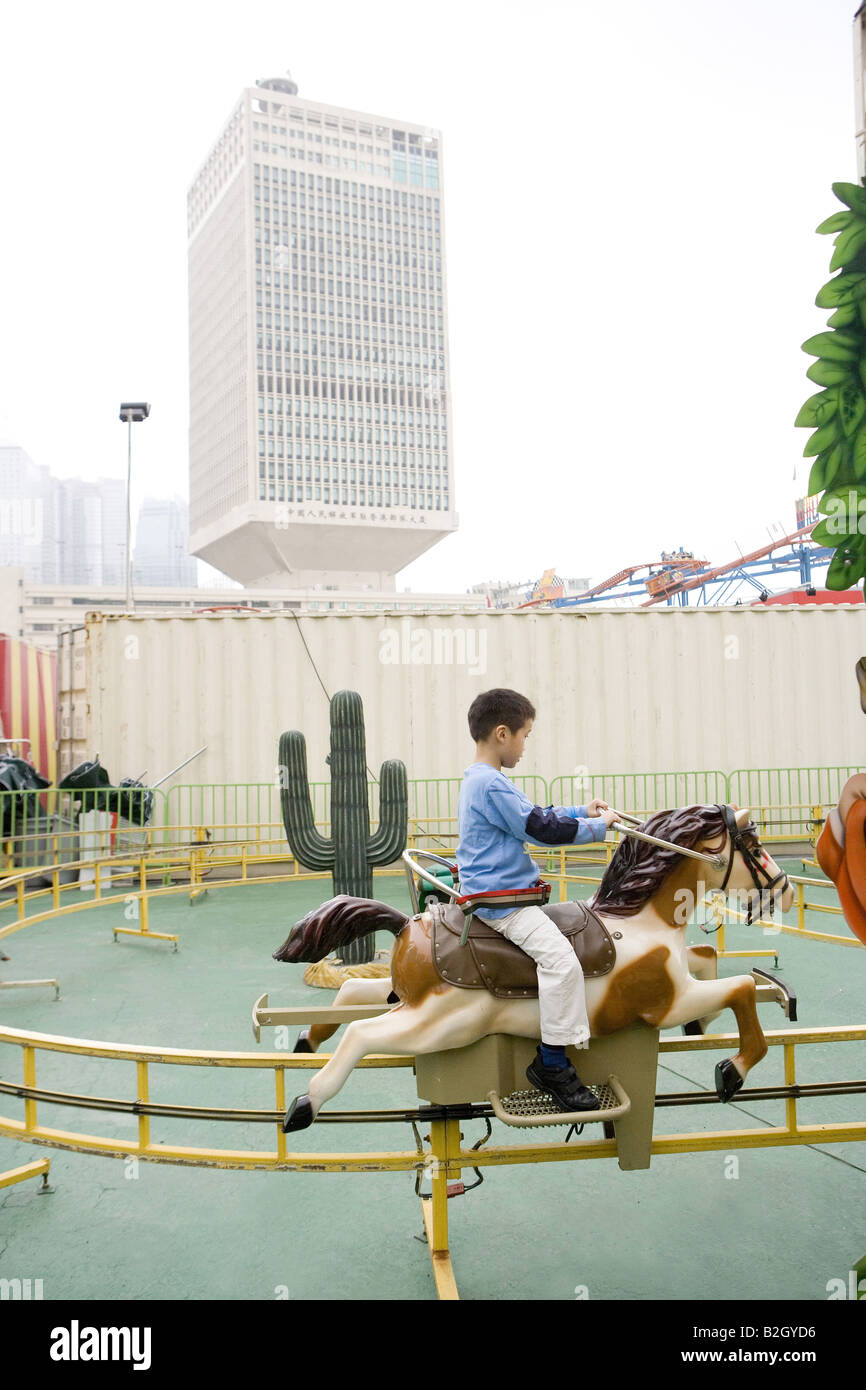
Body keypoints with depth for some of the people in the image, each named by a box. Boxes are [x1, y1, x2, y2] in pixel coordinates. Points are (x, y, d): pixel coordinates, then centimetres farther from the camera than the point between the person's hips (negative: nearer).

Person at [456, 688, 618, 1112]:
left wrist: (584, 811, 18)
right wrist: (597, 827, -5)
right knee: (561, 959, -21)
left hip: (492, 891, 12)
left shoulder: (480, 780, 15)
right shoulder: (491, 784, -19)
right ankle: (552, 1065, -14)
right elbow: (541, 828, -18)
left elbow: (532, 815, 23)